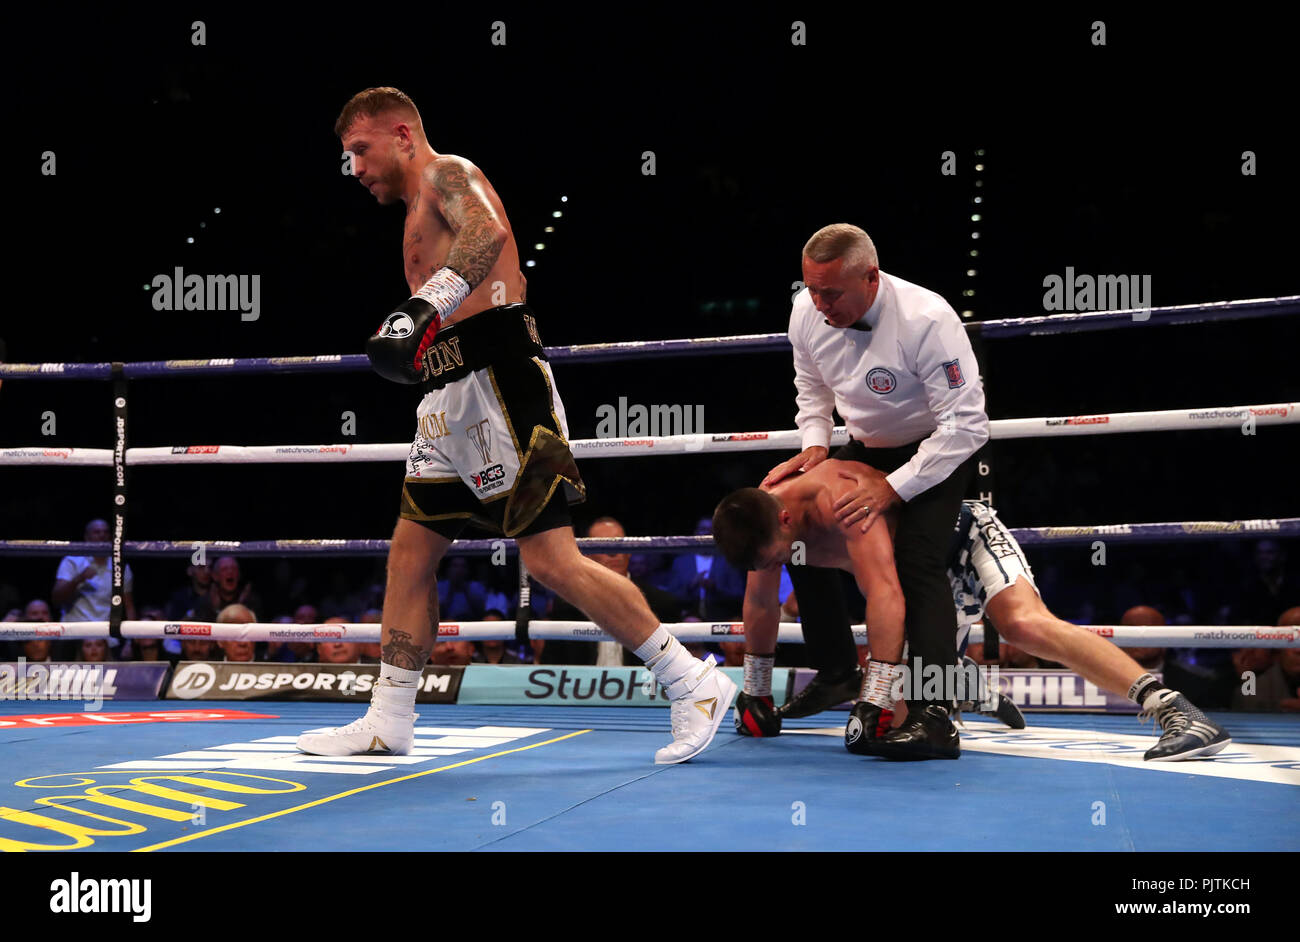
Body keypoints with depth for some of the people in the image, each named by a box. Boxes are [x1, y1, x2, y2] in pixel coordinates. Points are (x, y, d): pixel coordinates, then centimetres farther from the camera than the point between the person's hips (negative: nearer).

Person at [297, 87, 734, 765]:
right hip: (452, 398, 10)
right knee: (410, 553, 10)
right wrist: (407, 344, 19)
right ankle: (388, 721, 18)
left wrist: (428, 303, -37)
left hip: (494, 379, -10)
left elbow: (491, 232, -25)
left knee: (550, 557, -13)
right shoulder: (424, 208, 27)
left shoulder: (447, 172, -1)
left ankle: (693, 684, -7)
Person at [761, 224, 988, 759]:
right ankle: (837, 674, 17)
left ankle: (936, 714, -28)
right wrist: (814, 445, -8)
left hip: (940, 448, -7)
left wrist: (894, 488, -35)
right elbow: (812, 388, 9)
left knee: (917, 553, -26)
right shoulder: (807, 314, -14)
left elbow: (966, 425, -33)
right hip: (868, 447, 7)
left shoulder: (926, 319, -34)